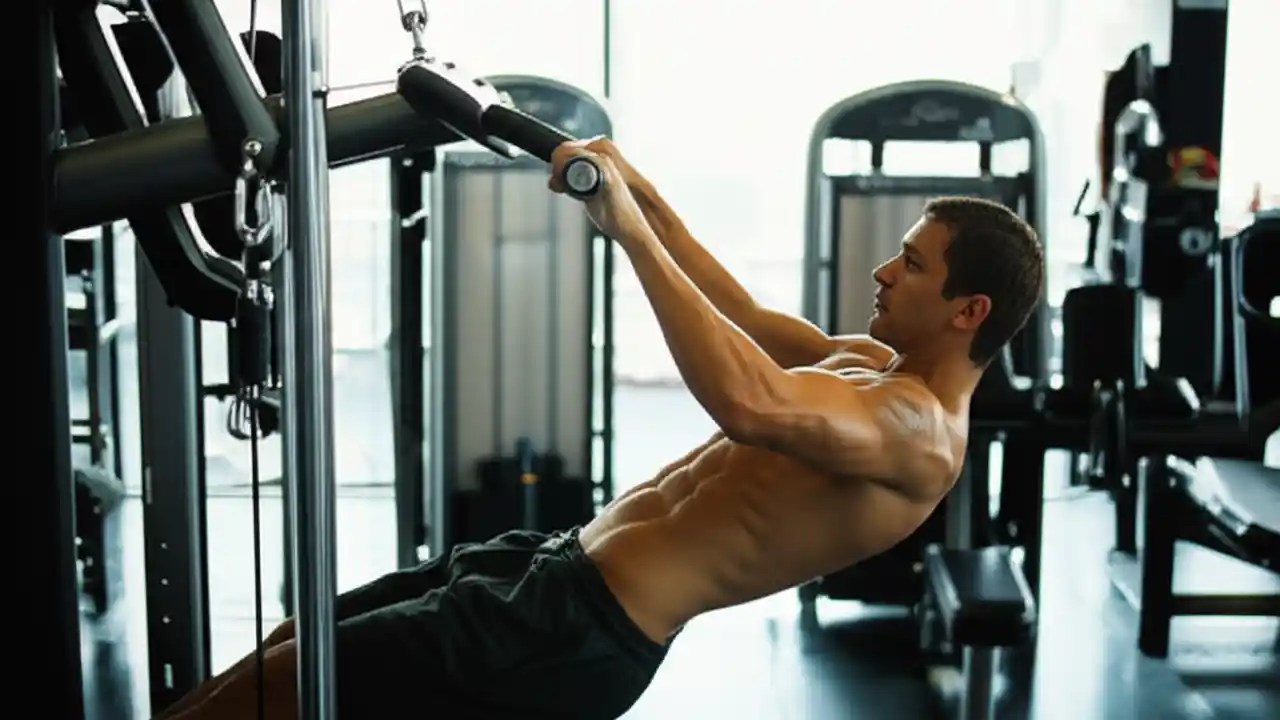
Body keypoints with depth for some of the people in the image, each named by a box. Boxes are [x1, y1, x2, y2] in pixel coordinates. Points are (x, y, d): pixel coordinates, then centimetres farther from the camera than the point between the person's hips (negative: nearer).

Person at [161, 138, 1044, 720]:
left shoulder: (920, 432, -18)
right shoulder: (877, 369, 14)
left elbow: (754, 403, -37)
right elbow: (747, 321, 28)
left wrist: (630, 230, -31)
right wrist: (642, 191, 21)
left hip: (584, 629, -10)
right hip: (560, 565, 10)